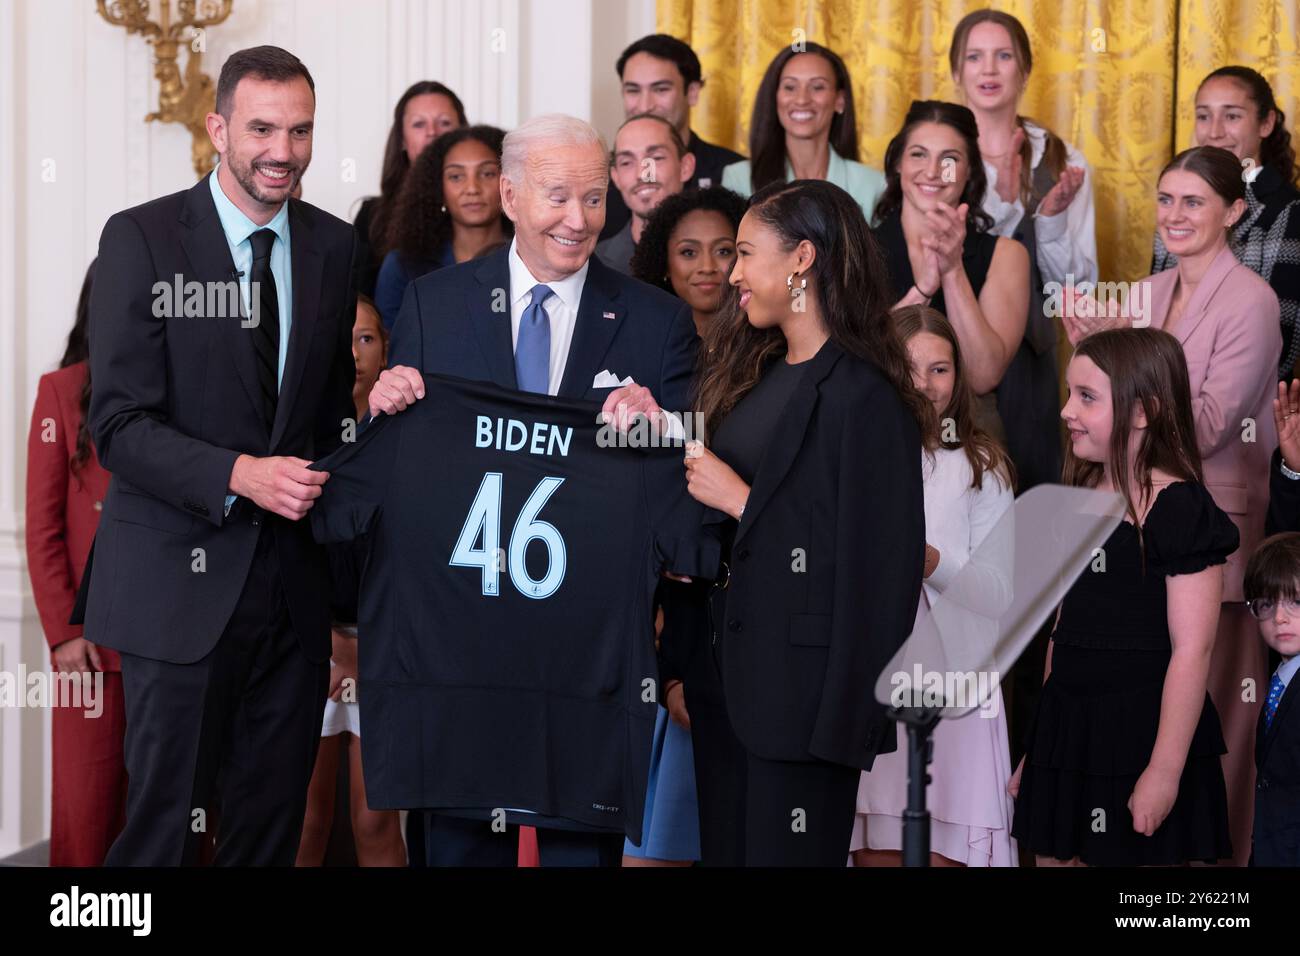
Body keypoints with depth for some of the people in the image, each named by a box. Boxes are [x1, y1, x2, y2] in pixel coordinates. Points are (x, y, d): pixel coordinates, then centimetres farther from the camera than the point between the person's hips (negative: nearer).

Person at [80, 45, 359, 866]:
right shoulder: (141, 240, -6)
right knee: (166, 824, -1)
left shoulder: (335, 247, 8)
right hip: (183, 580, -4)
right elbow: (120, 423, -11)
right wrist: (237, 475, -24)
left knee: (272, 825, 10)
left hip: (294, 582, 4)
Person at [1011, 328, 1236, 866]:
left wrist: (1165, 770, -19)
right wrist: (1039, 748, 18)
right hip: (1067, 728, 7)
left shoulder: (1181, 509, -12)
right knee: (1052, 855, 9)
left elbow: (1192, 649, -16)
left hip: (1143, 735, -7)